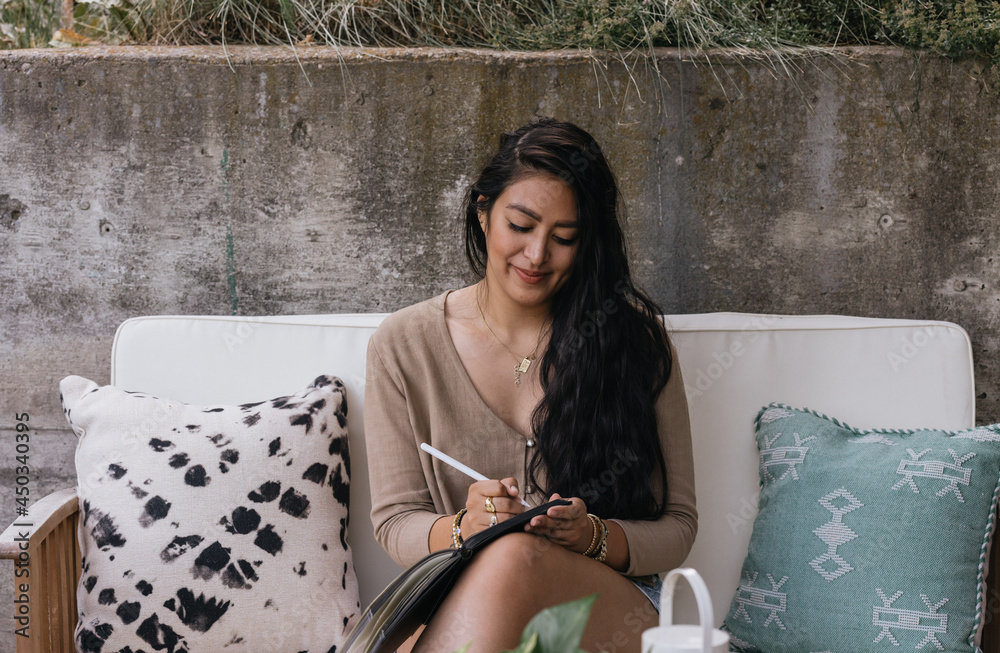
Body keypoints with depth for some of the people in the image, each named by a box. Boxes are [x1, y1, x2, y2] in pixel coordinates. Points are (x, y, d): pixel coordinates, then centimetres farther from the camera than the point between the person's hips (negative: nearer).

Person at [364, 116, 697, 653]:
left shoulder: (634, 341, 2)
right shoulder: (404, 346, 4)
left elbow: (676, 527, 4)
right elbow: (395, 522, 5)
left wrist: (593, 537, -18)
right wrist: (464, 528, -18)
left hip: (612, 606, 0)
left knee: (517, 556, -36)